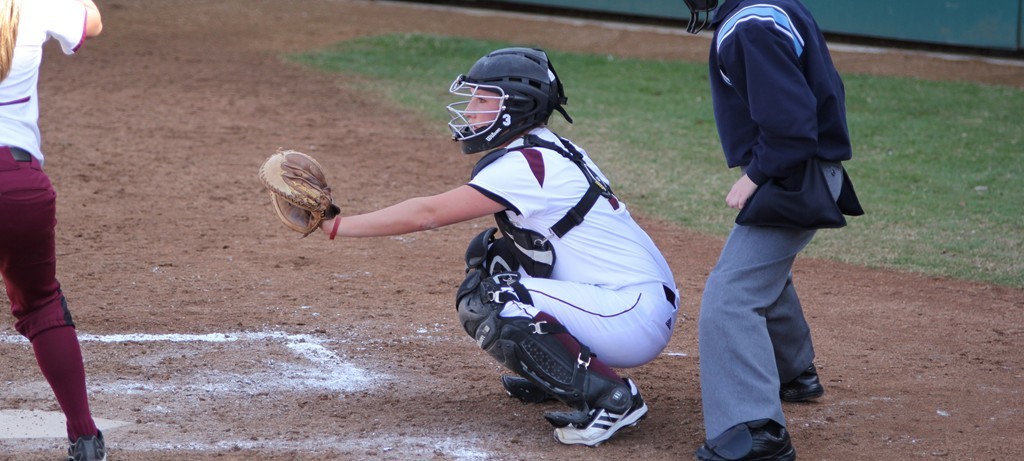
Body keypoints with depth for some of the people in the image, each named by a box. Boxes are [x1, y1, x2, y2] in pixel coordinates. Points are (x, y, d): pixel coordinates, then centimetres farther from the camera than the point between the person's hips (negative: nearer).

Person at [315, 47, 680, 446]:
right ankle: (553, 373, 20)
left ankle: (611, 397, -17)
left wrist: (334, 225, -12)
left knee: (485, 306, -21)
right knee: (488, 256, 14)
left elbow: (426, 214, -16)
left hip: (638, 318, -10)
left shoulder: (527, 165, -16)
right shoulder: (550, 151, 12)